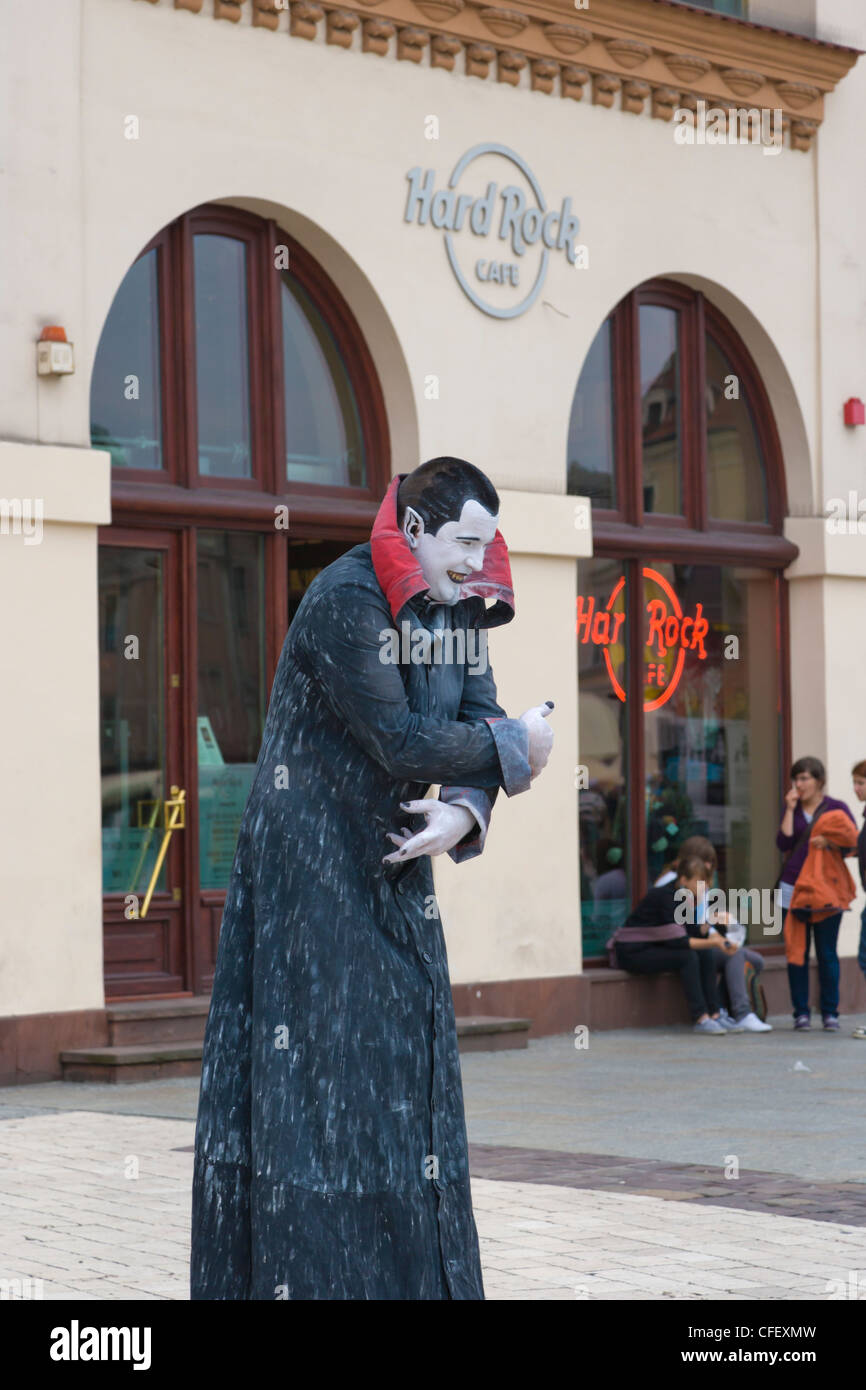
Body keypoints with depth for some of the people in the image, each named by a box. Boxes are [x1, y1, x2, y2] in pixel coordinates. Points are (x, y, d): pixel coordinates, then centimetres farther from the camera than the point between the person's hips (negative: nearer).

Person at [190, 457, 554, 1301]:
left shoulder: (452, 607, 5)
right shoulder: (344, 603, -20)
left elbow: (481, 718, 1)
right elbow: (400, 741, -24)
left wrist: (465, 811, -18)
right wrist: (512, 745, -11)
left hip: (393, 864, 8)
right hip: (313, 865, -8)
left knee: (407, 1064, 10)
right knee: (322, 1065, -4)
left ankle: (412, 1270, 18)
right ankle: (306, 1270, 5)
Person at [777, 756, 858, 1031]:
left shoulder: (836, 808, 4)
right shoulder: (792, 809, 11)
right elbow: (784, 843, -3)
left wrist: (829, 842, -18)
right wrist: (790, 809, -5)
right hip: (793, 888, 2)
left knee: (827, 953, -2)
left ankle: (830, 1012, 5)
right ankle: (801, 1012, 5)